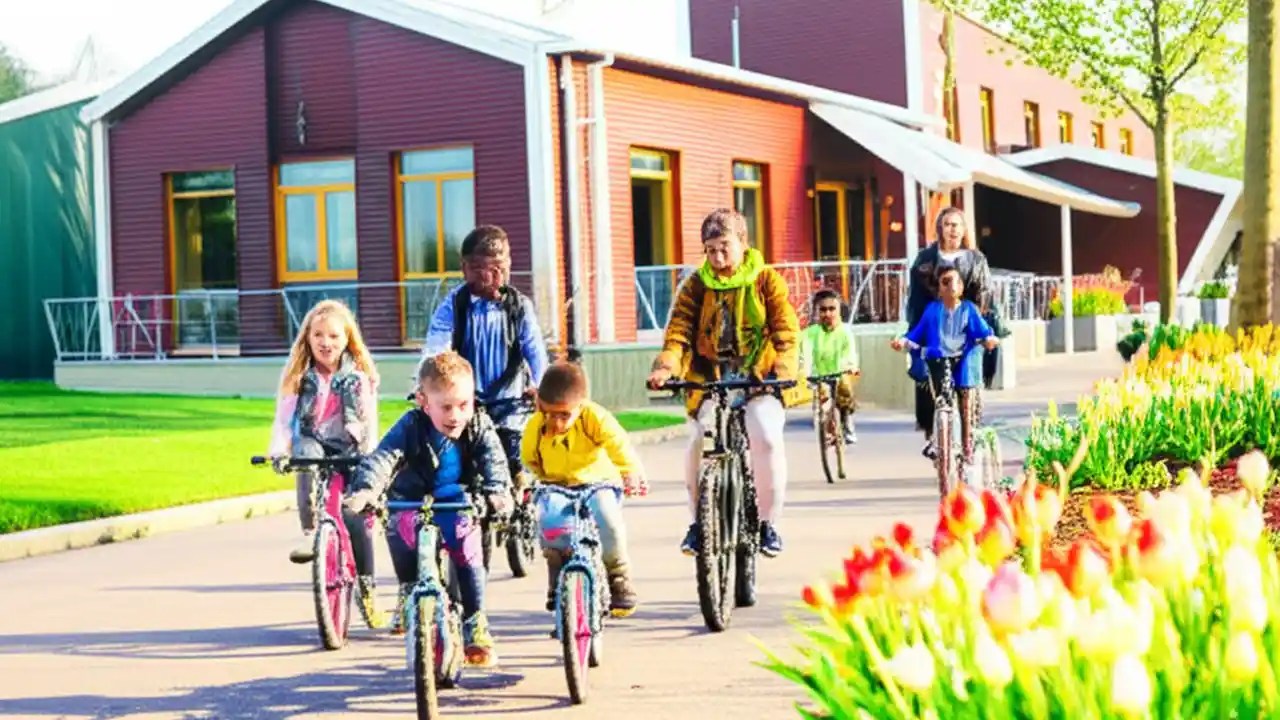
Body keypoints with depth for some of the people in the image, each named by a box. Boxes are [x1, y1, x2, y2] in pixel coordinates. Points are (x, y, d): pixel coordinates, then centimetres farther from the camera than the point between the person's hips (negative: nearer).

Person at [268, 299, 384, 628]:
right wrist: (278, 451, -20)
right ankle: (309, 532, -34)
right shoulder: (298, 376, 4)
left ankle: (366, 591, 5)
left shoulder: (360, 377, 4)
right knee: (308, 454, -37)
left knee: (357, 518, -12)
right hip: (312, 445, 0)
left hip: (349, 452, 0)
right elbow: (283, 418, -3)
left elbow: (369, 424, 1)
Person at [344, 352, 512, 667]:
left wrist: (498, 491, -45)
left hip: (459, 508, 1)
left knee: (469, 557, -22)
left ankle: (475, 626, -4)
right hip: (412, 507, -1)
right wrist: (365, 489, -50)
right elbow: (382, 457, -28)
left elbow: (493, 461, -21)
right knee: (401, 529, -32)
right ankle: (408, 592, -4)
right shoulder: (410, 427, -15)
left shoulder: (479, 427, -8)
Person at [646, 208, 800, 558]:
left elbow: (786, 330, -9)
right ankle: (698, 522, -2)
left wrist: (783, 370, -28)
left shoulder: (767, 282, 0)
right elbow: (678, 331, -6)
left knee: (767, 437, -24)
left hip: (760, 381, -1)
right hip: (710, 381, 1)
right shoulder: (695, 286, 4)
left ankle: (768, 524, -5)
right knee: (700, 439, -22)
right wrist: (665, 367, -26)